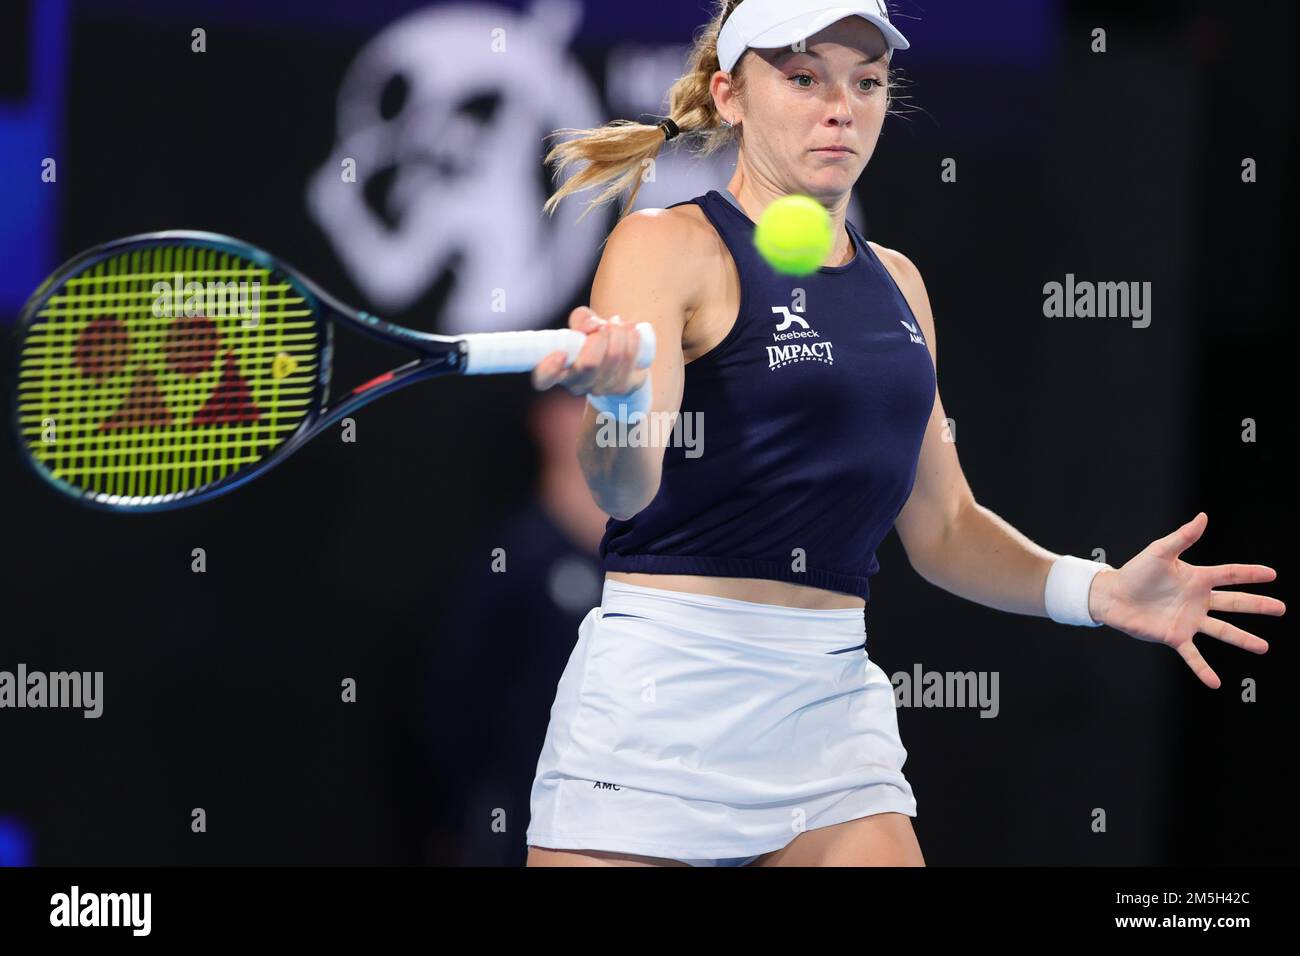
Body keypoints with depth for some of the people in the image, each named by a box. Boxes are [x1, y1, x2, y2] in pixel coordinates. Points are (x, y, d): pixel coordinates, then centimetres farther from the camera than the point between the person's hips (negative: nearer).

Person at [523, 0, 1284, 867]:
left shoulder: (896, 283, 14)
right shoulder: (669, 244, -5)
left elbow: (941, 527, 17)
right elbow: (622, 487, -19)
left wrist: (1094, 591, 1)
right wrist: (619, 399, -42)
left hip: (834, 703, 5)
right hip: (662, 699, -5)